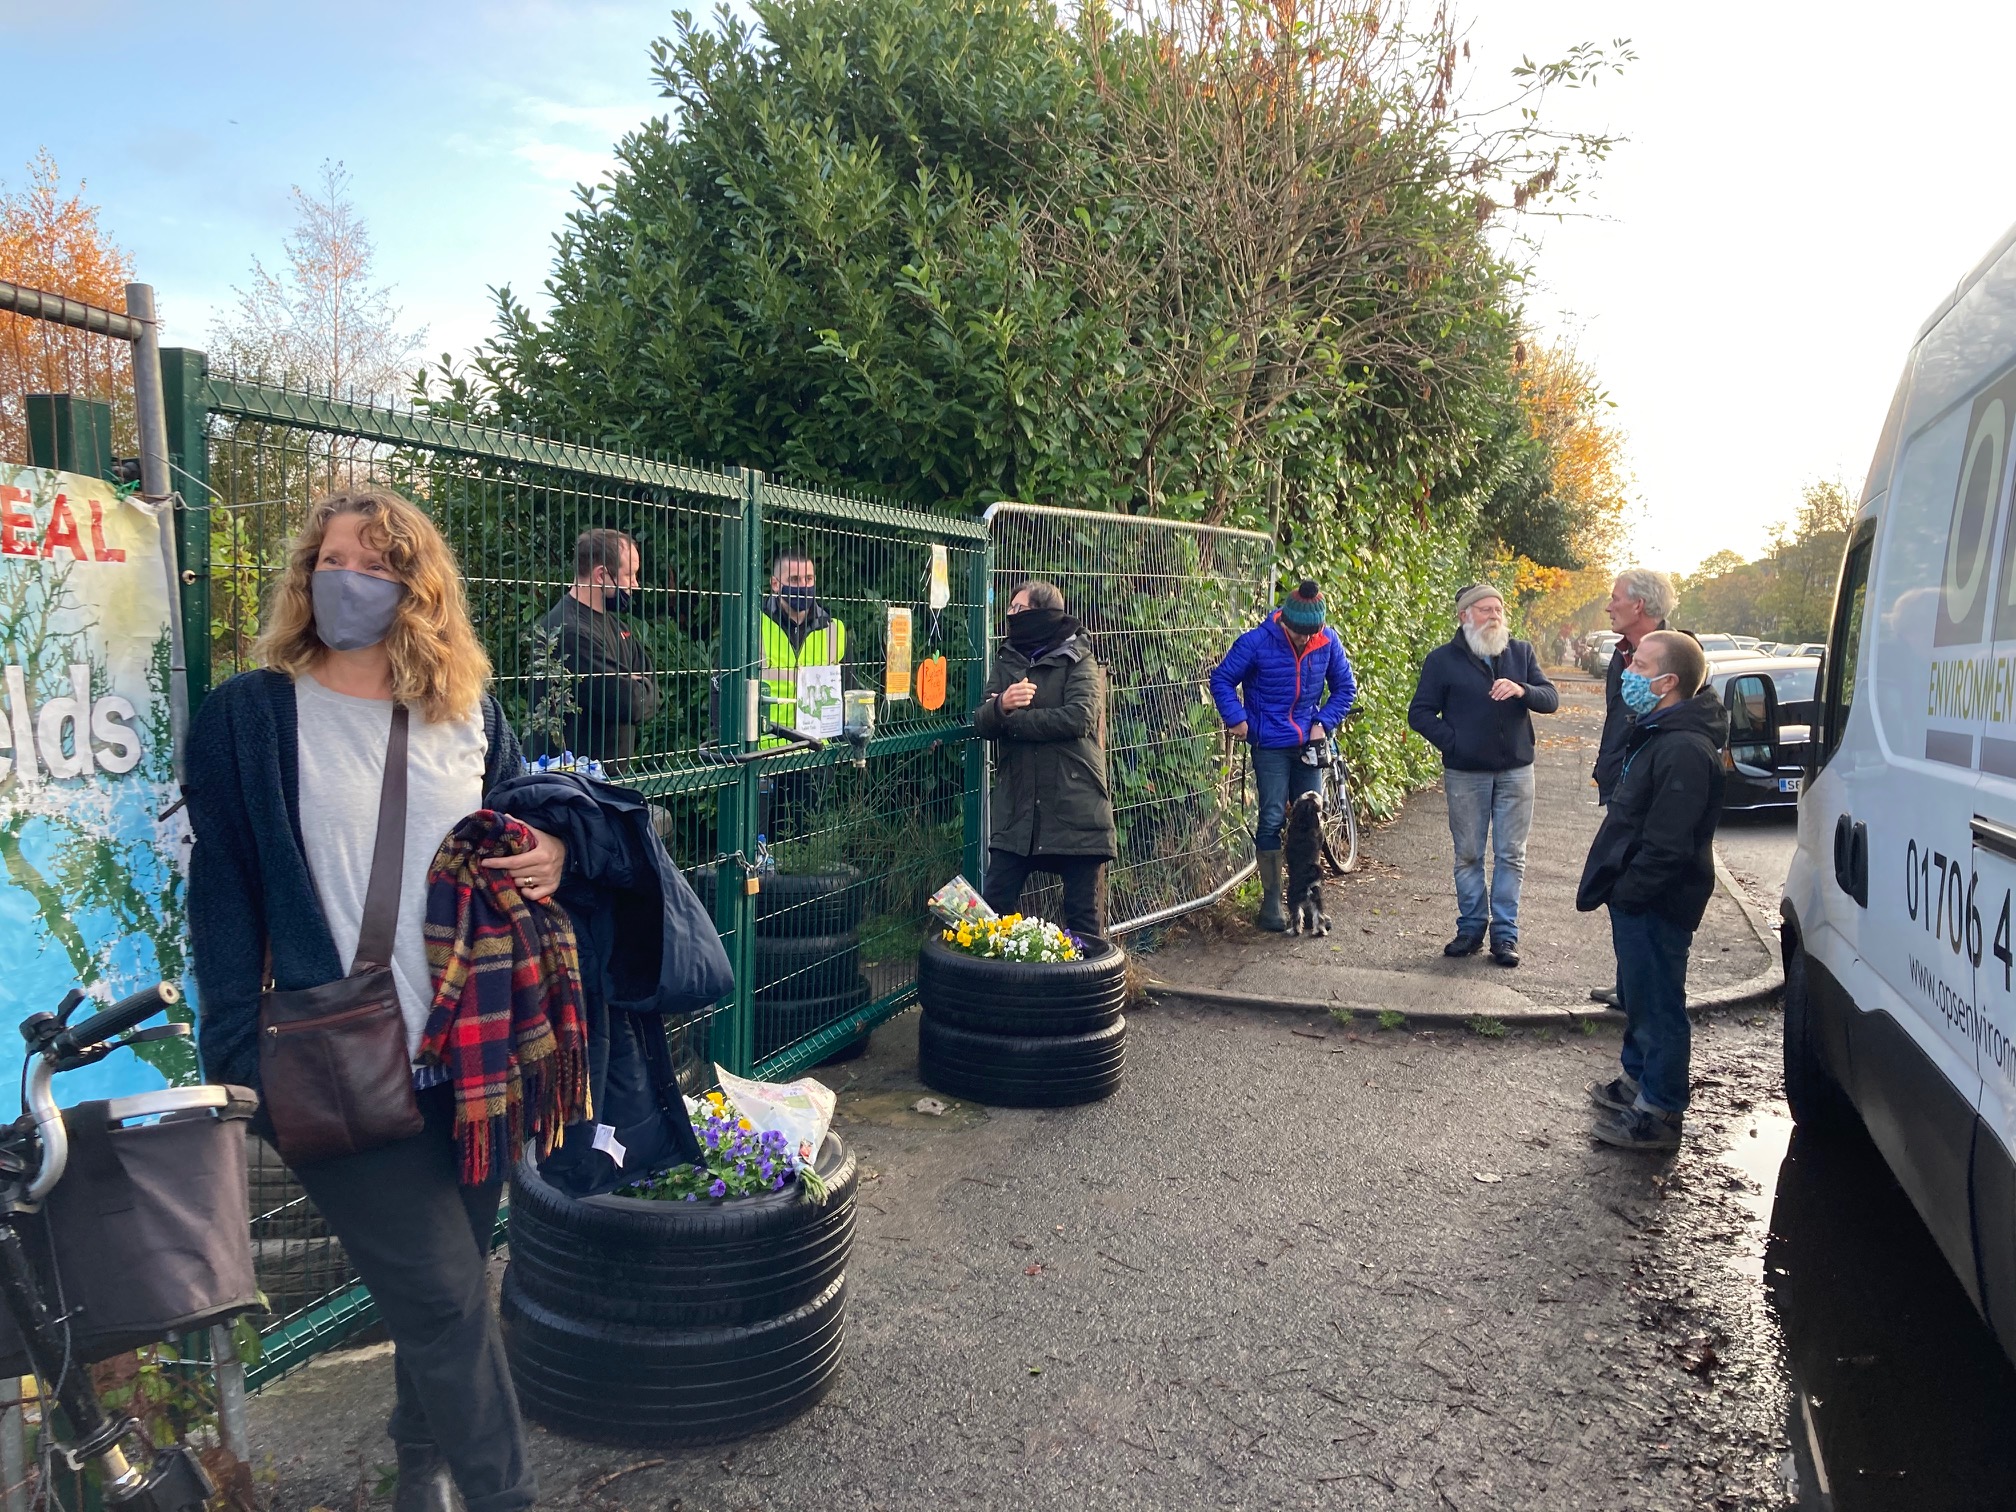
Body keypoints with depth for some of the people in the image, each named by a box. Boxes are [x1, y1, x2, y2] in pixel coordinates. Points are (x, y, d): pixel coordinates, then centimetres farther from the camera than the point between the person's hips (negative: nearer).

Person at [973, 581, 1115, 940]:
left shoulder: (1079, 662, -2)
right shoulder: (1006, 664, 13)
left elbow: (1078, 718, -18)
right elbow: (982, 722, 3)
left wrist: (1011, 719, -10)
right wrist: (1000, 705, -20)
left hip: (1075, 807, -4)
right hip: (1018, 806, 5)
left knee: (1085, 913, 4)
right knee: (996, 903, 5)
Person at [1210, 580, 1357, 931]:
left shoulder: (1327, 643, -4)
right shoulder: (1257, 642, -14)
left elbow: (1345, 688, 8)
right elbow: (1222, 679, -5)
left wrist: (1324, 722, -3)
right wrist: (1236, 719, -15)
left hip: (1308, 744, 4)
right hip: (1270, 746, -4)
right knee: (1272, 820, -5)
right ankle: (1271, 902, 4)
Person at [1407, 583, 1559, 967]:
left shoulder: (1521, 652, 8)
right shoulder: (1443, 659, 0)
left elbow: (1551, 699, 2)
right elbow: (1419, 713, 0)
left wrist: (1522, 690, -19)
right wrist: (1452, 742, -11)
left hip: (1515, 772, 2)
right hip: (1465, 774, -1)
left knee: (1510, 856, 4)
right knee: (1468, 856, 6)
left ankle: (1505, 934, 10)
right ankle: (1470, 928, 17)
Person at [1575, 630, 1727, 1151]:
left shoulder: (1684, 750, -26)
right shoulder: (1657, 733, 9)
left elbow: (1666, 846, -28)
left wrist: (1624, 891, -18)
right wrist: (1615, 887, 15)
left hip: (1656, 904, -11)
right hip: (1638, 896, 11)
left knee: (1657, 1004, 2)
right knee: (1637, 993, 23)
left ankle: (1659, 1112, 14)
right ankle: (1638, 1079, 40)